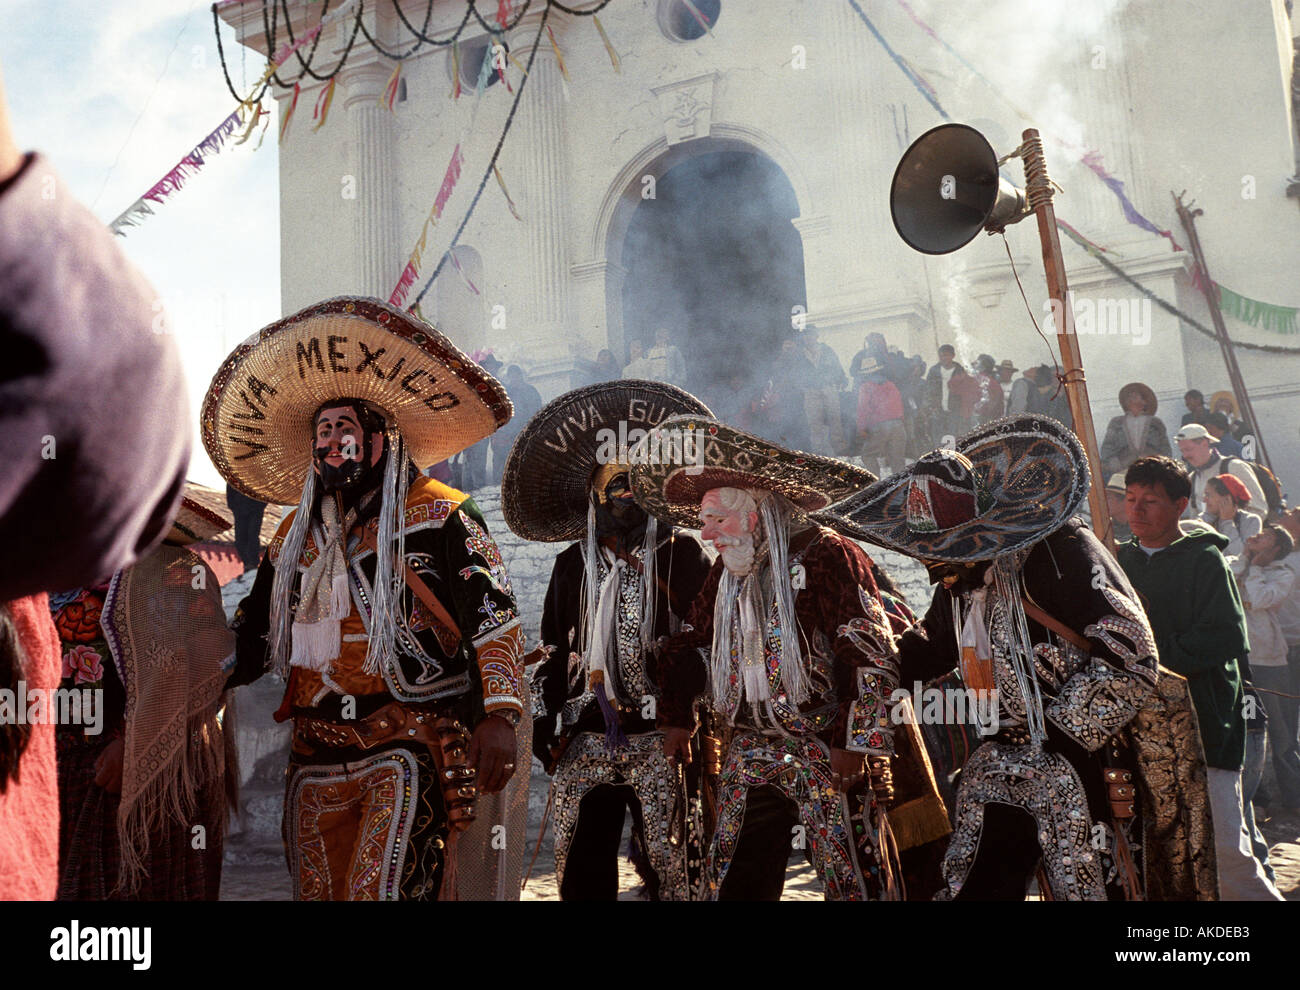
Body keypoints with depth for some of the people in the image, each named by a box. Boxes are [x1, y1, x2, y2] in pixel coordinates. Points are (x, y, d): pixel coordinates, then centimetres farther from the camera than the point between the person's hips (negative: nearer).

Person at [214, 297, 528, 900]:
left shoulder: (438, 516, 1)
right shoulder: (295, 536, 19)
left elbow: (494, 619, -6)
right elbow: (252, 638, 24)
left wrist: (499, 715, -18)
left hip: (407, 752, -6)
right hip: (316, 759, 6)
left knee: (379, 892, -18)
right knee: (315, 894, 10)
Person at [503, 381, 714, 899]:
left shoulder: (682, 554, 3)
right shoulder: (573, 564, 12)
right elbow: (553, 651, 17)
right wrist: (542, 717, 11)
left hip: (662, 740, -3)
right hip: (585, 740, 3)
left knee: (669, 866, -2)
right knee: (582, 870, 5)